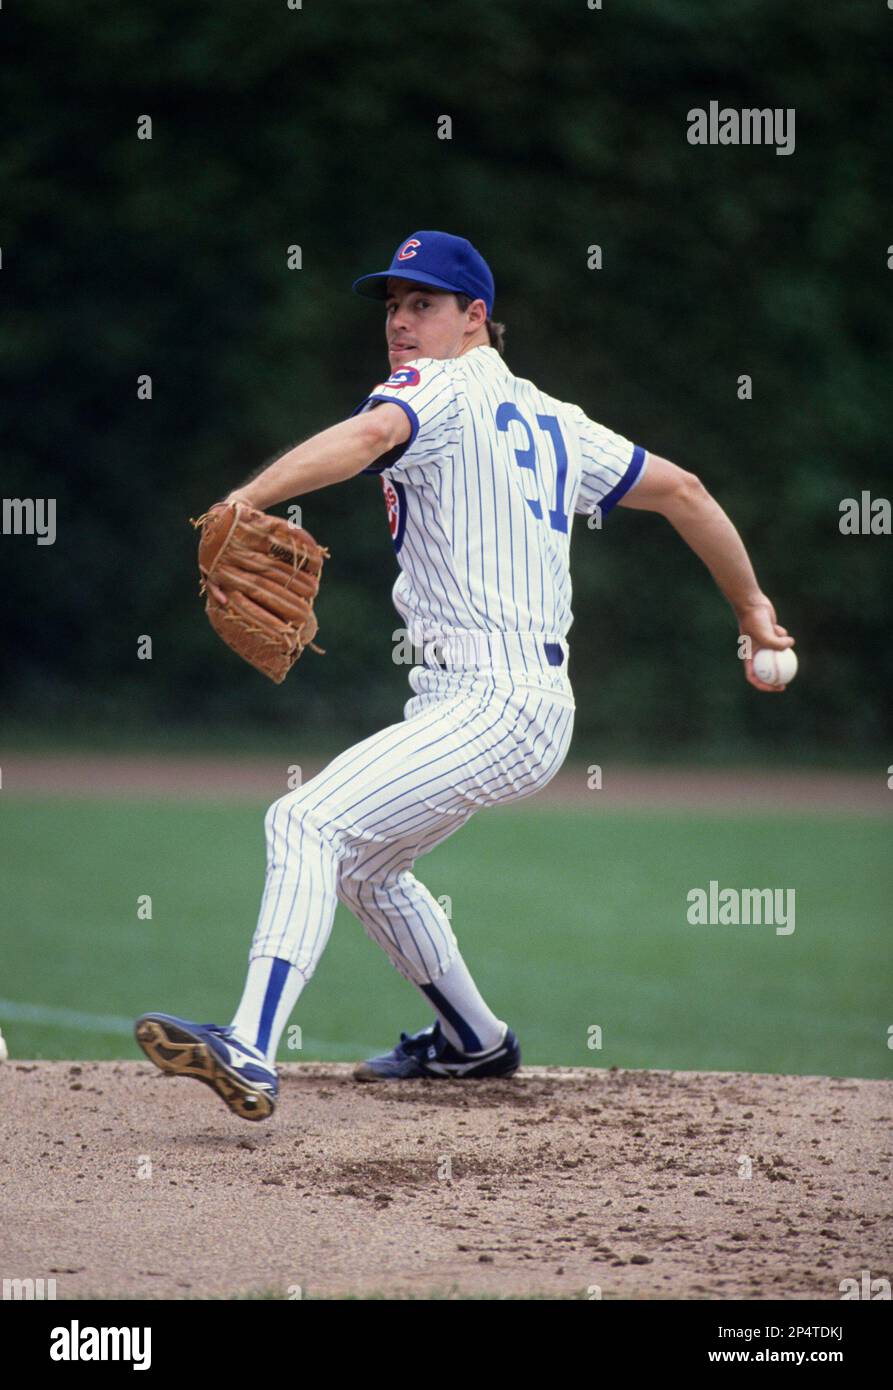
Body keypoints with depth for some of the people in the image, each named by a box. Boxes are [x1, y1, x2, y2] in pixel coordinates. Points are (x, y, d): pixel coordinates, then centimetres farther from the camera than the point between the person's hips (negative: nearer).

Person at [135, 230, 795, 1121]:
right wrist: (751, 605, 34)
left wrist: (245, 501, -44)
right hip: (535, 707, 10)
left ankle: (251, 1054, -41)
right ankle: (474, 1044, 42)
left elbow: (371, 433, -28)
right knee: (360, 865, 27)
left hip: (490, 706, -10)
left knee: (306, 823, -24)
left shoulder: (441, 389, -5)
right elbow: (681, 490, 24)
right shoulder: (550, 419, 21)